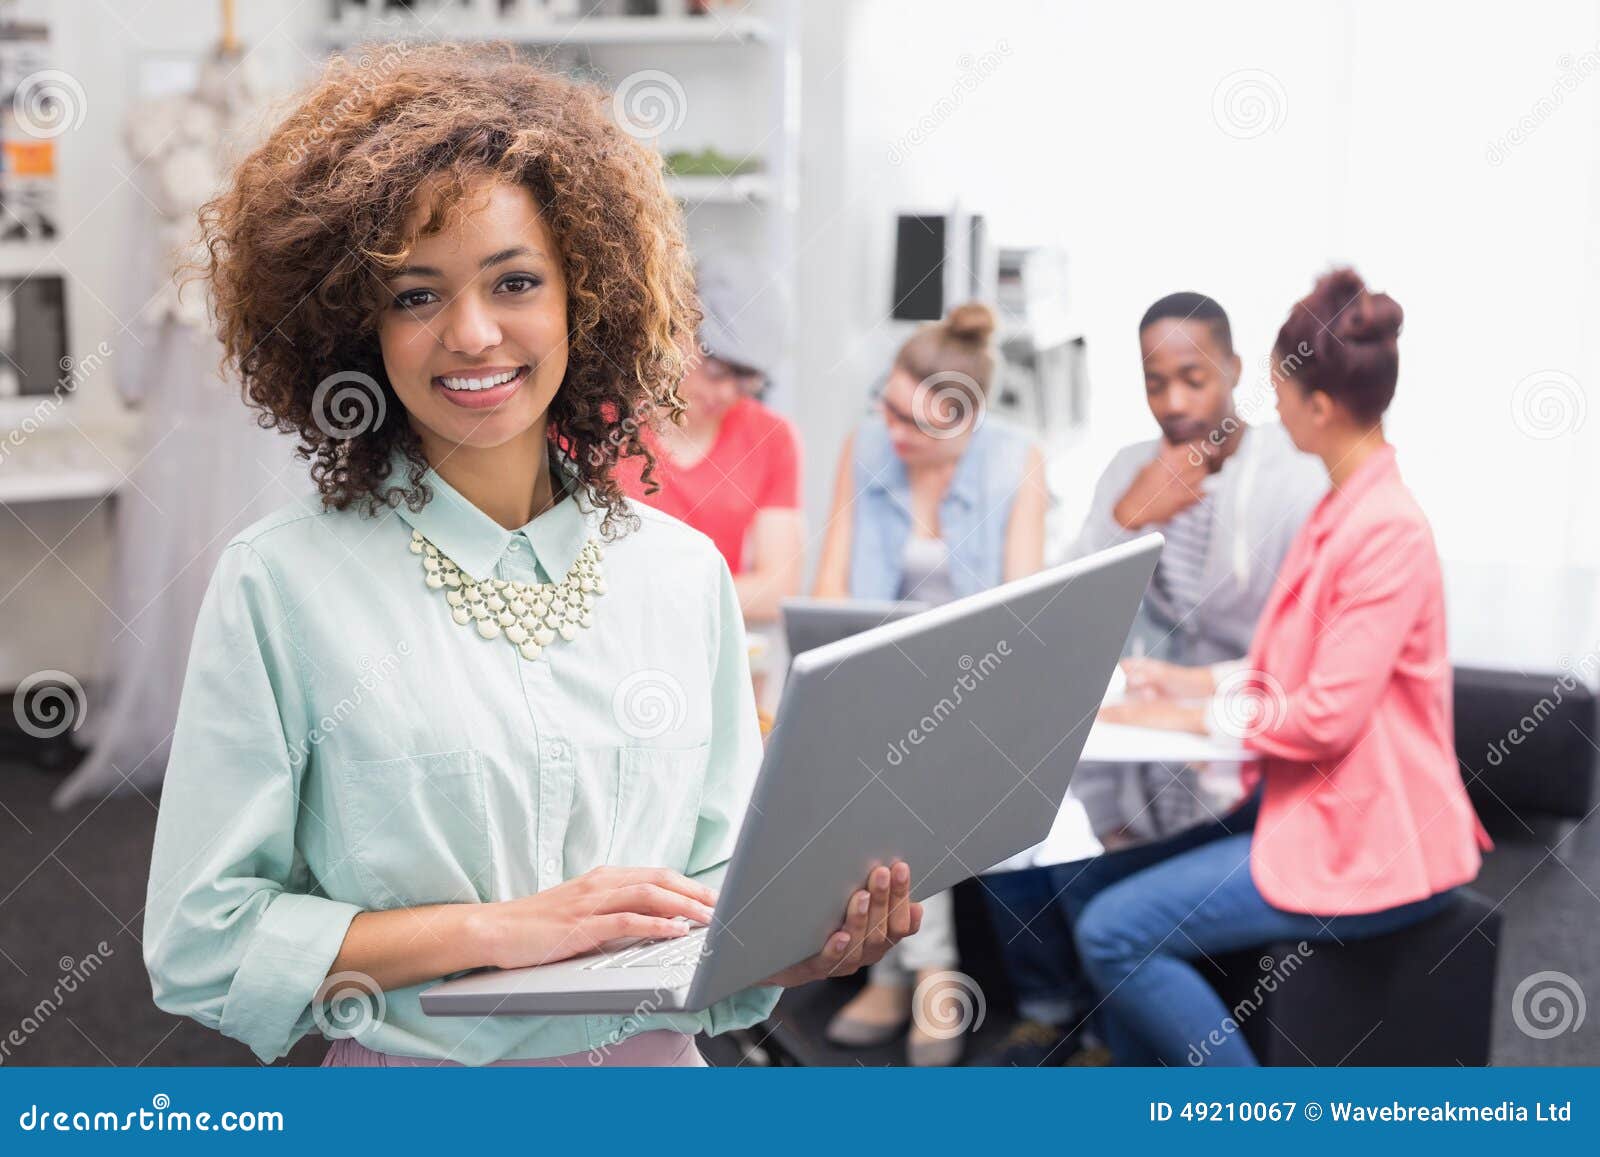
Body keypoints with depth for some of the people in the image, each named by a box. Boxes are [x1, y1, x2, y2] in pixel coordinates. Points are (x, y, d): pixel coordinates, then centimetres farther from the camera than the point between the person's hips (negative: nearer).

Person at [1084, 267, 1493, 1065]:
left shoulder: (1387, 531, -21)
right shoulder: (1343, 507, 10)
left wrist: (1194, 717, -11)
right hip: (1317, 809, 10)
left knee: (1113, 932, -17)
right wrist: (1189, 680, 9)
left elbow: (1328, 715, -22)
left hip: (1367, 844, -10)